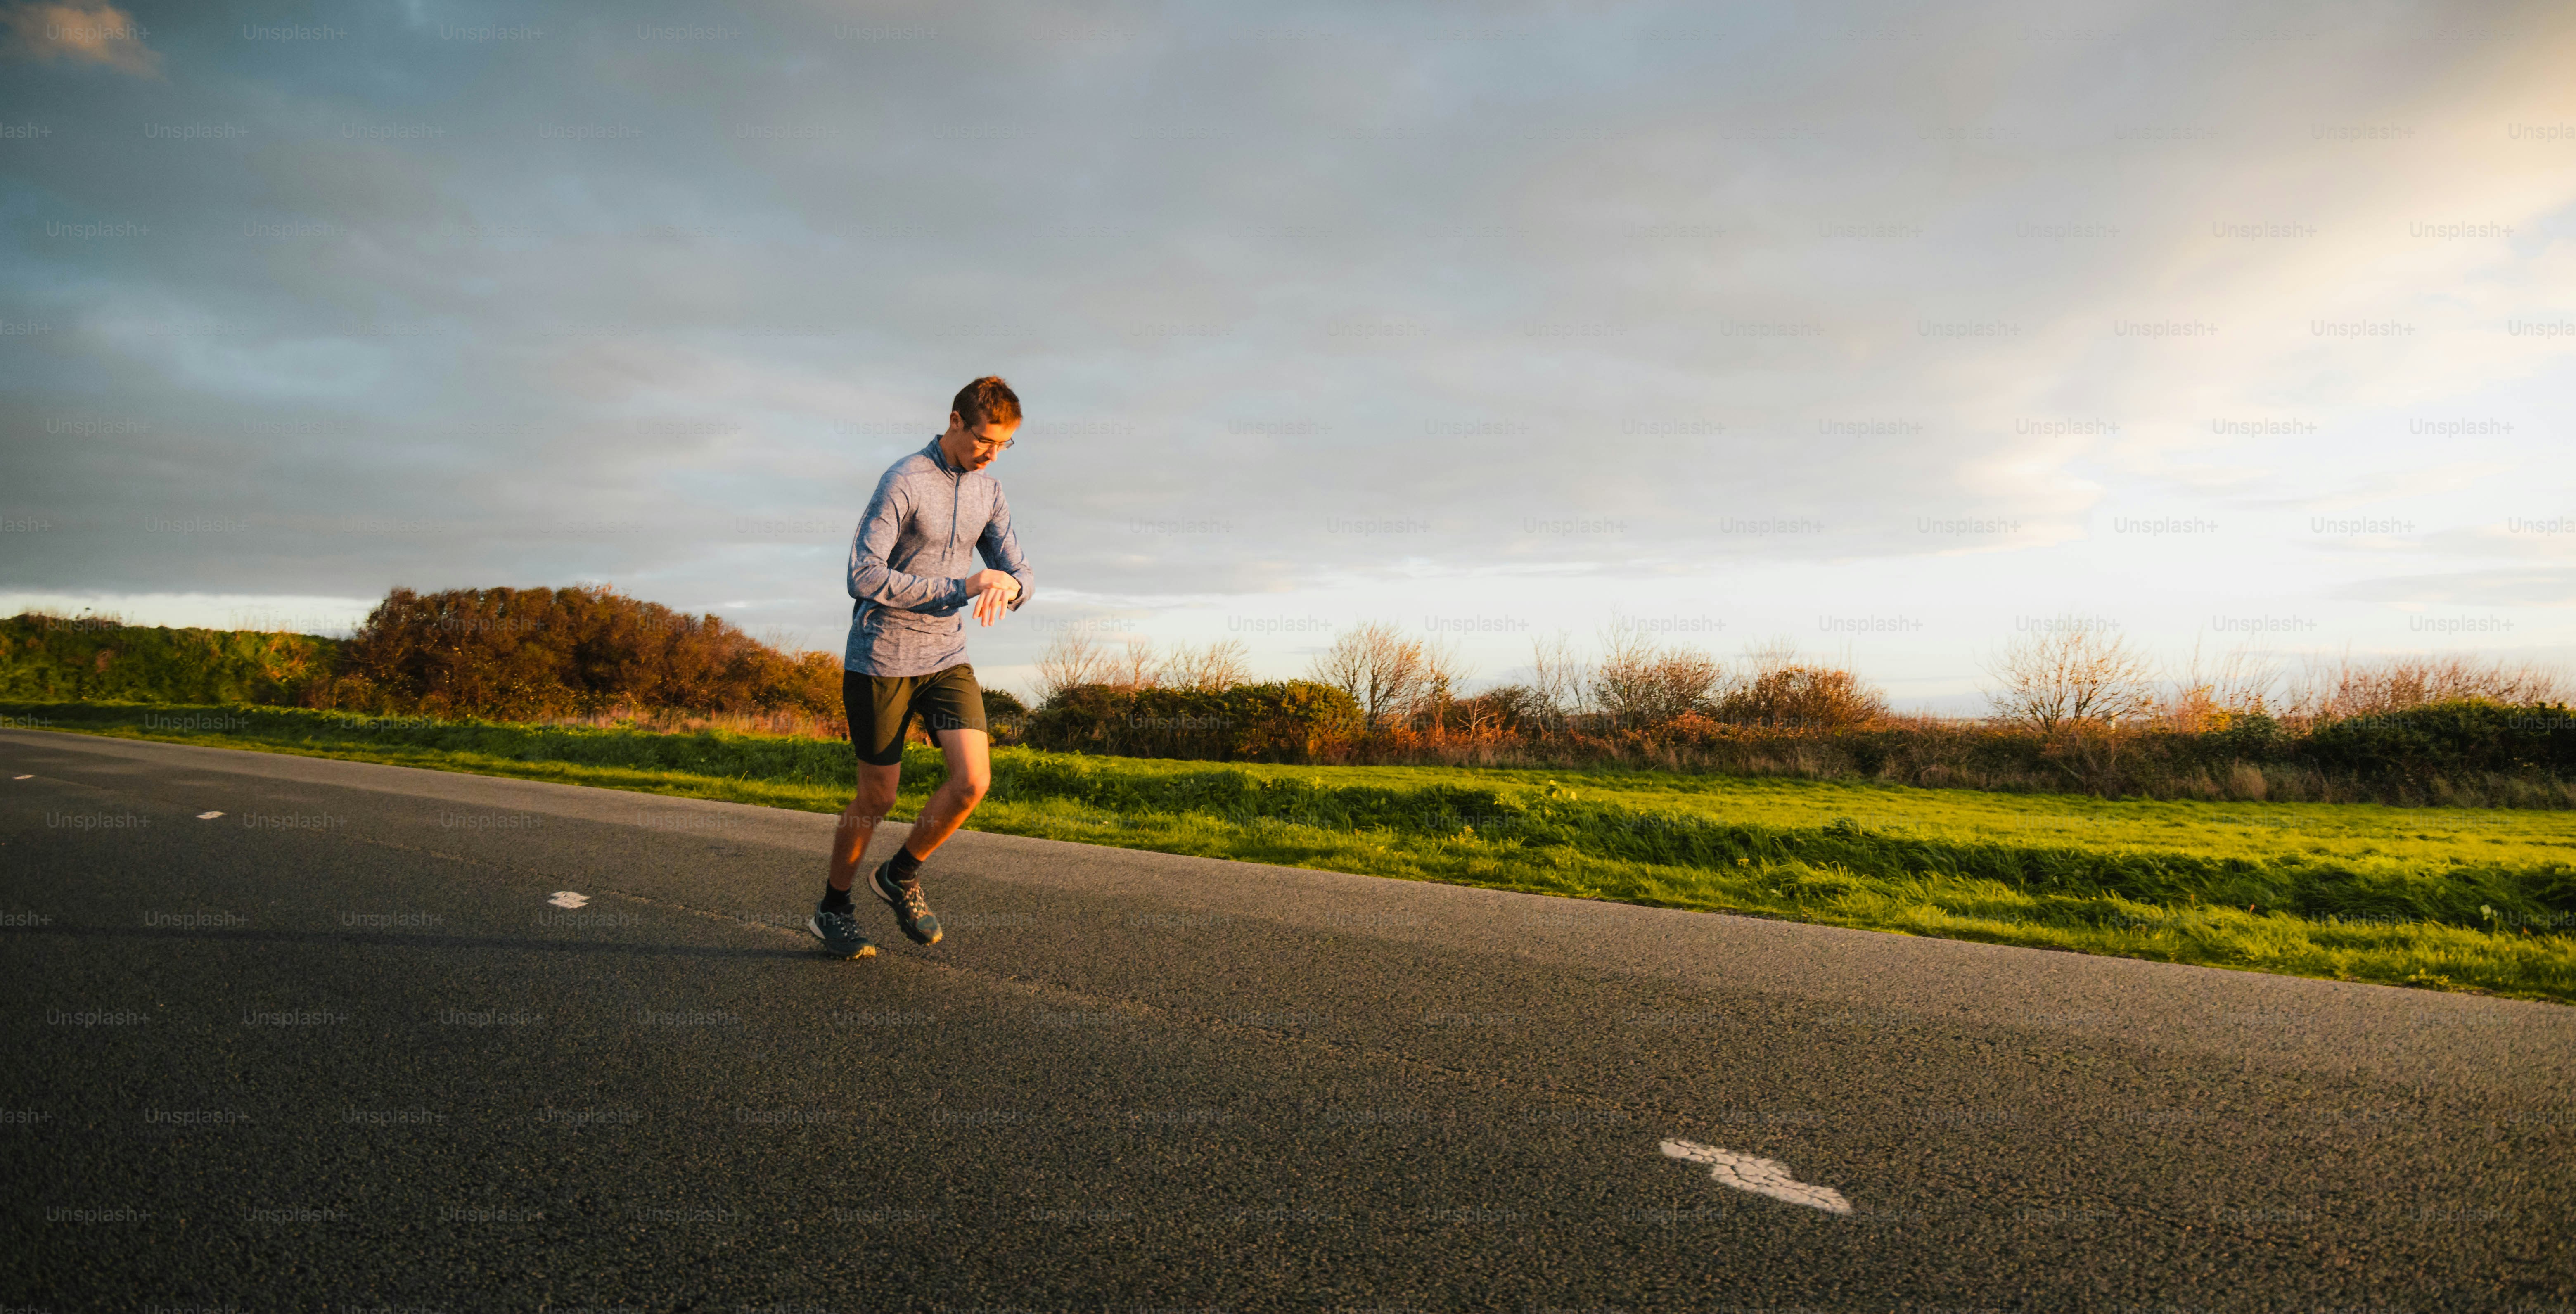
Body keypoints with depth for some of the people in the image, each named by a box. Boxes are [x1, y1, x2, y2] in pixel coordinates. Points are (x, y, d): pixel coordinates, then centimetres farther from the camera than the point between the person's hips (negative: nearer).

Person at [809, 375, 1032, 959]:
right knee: (877, 798, 4)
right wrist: (961, 587, -20)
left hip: (946, 659, 5)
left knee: (973, 780, -11)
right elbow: (866, 579, -20)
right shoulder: (903, 483, -14)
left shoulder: (988, 493, 8)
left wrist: (1008, 586, -18)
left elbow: (1018, 572, 8)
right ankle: (831, 909, 28)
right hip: (881, 661, -5)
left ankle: (900, 876, 15)